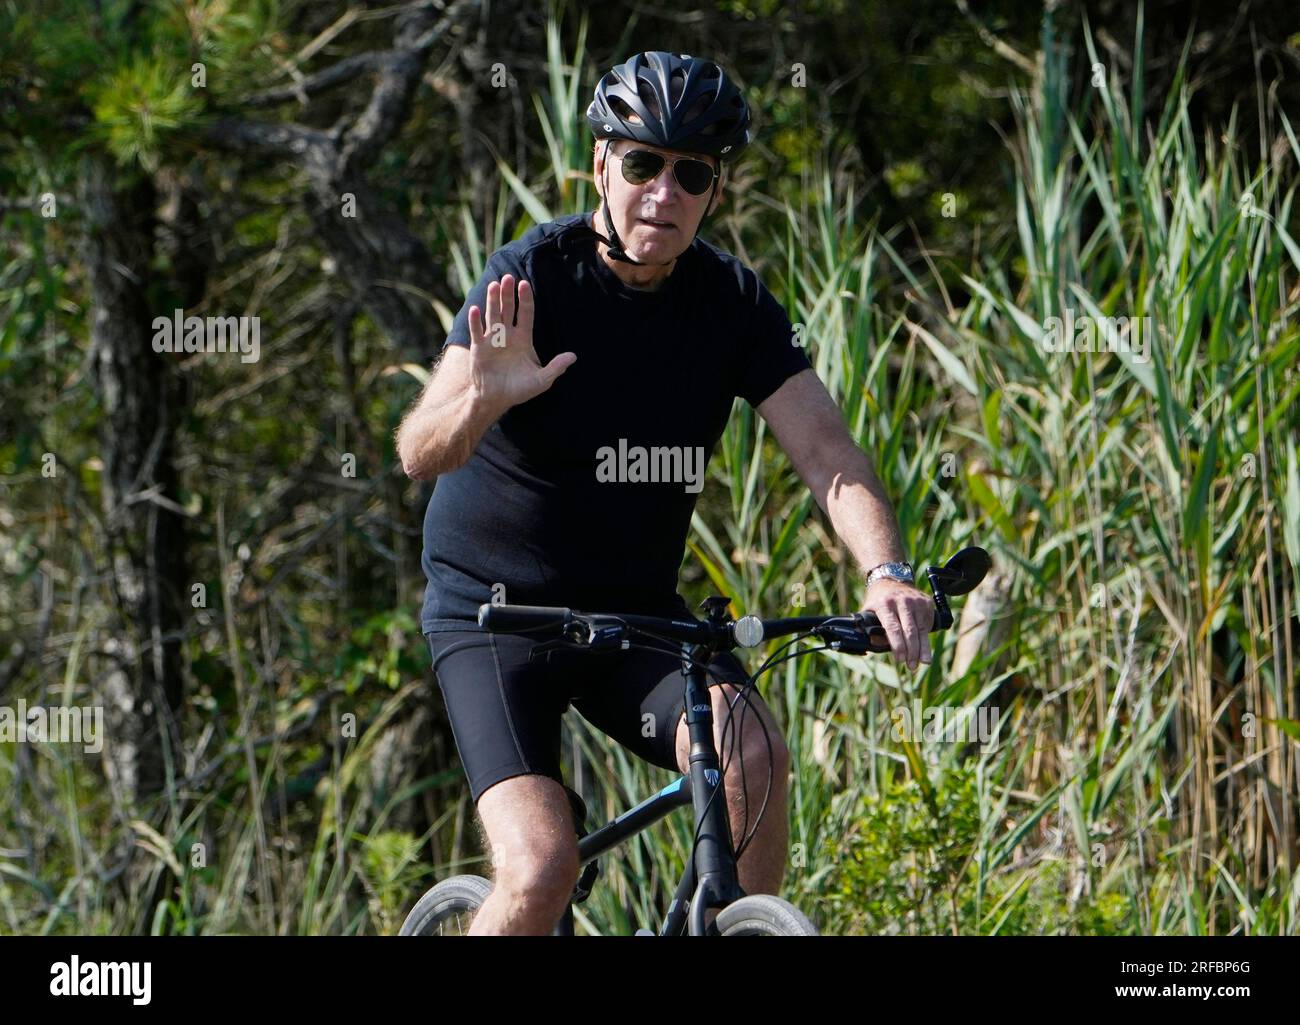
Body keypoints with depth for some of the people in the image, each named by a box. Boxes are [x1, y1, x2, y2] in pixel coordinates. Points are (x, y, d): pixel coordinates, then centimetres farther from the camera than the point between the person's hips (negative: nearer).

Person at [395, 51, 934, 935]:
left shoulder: (732, 300, -4)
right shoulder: (536, 276, -17)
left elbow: (825, 448, -13)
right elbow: (420, 453, -27)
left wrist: (886, 571, -33)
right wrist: (485, 398, -50)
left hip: (636, 612, 4)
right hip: (495, 609, -4)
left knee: (753, 753, -25)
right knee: (543, 871, -21)